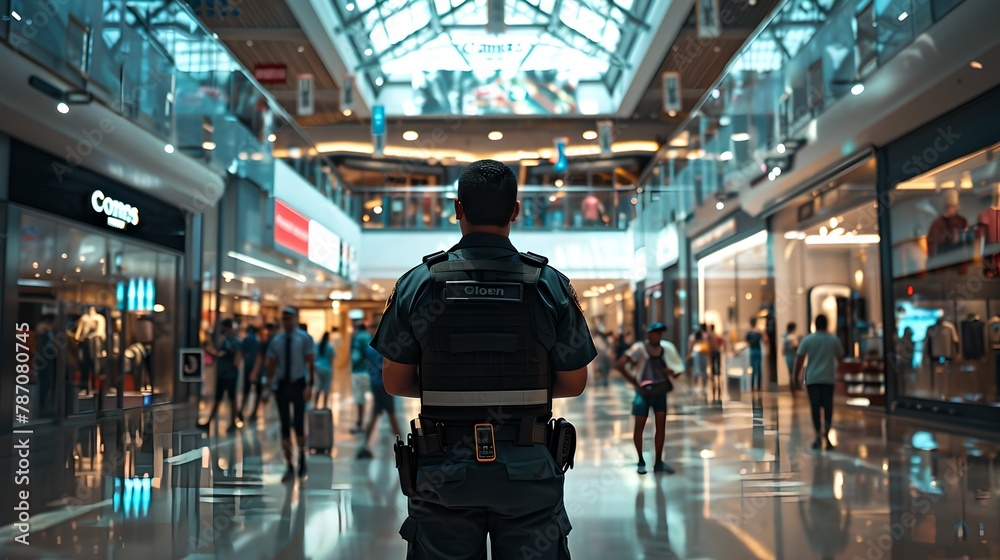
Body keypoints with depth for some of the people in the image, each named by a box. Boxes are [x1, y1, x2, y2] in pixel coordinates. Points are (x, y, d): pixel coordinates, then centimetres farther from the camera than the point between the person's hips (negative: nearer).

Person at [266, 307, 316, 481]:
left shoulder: (304, 338, -2)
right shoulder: (276, 341, 5)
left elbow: (310, 363, -5)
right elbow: (271, 365, 6)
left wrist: (310, 385, -14)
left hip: (298, 384, -3)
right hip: (281, 385, 3)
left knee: (299, 424, -2)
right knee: (285, 426, 5)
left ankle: (302, 462, 20)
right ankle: (289, 466, 13)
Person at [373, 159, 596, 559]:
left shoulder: (417, 285, -5)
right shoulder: (550, 285, -5)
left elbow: (395, 382, 0)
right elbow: (573, 383, 1)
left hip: (445, 472, 0)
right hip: (529, 470, 0)